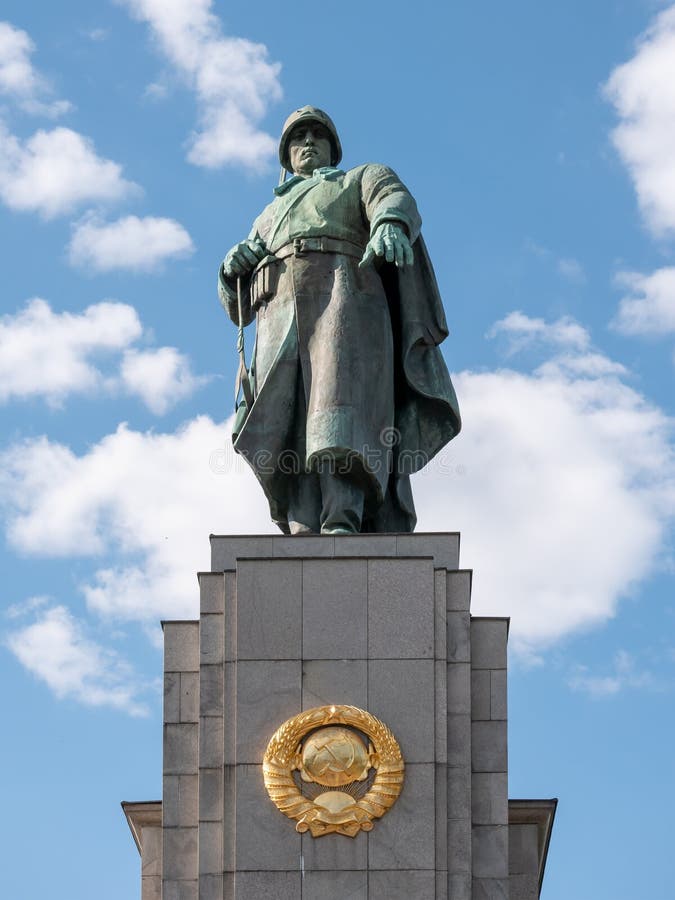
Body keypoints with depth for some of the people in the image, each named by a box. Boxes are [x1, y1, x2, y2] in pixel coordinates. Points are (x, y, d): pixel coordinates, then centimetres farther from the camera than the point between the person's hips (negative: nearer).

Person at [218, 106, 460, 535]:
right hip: (281, 329, 4)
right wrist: (234, 266, 6)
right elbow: (238, 305, 31)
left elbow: (398, 203, 2)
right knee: (290, 433, -20)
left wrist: (390, 226, -24)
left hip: (346, 300, -4)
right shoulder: (268, 221, 41)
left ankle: (343, 524, -47)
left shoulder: (365, 178, 29)